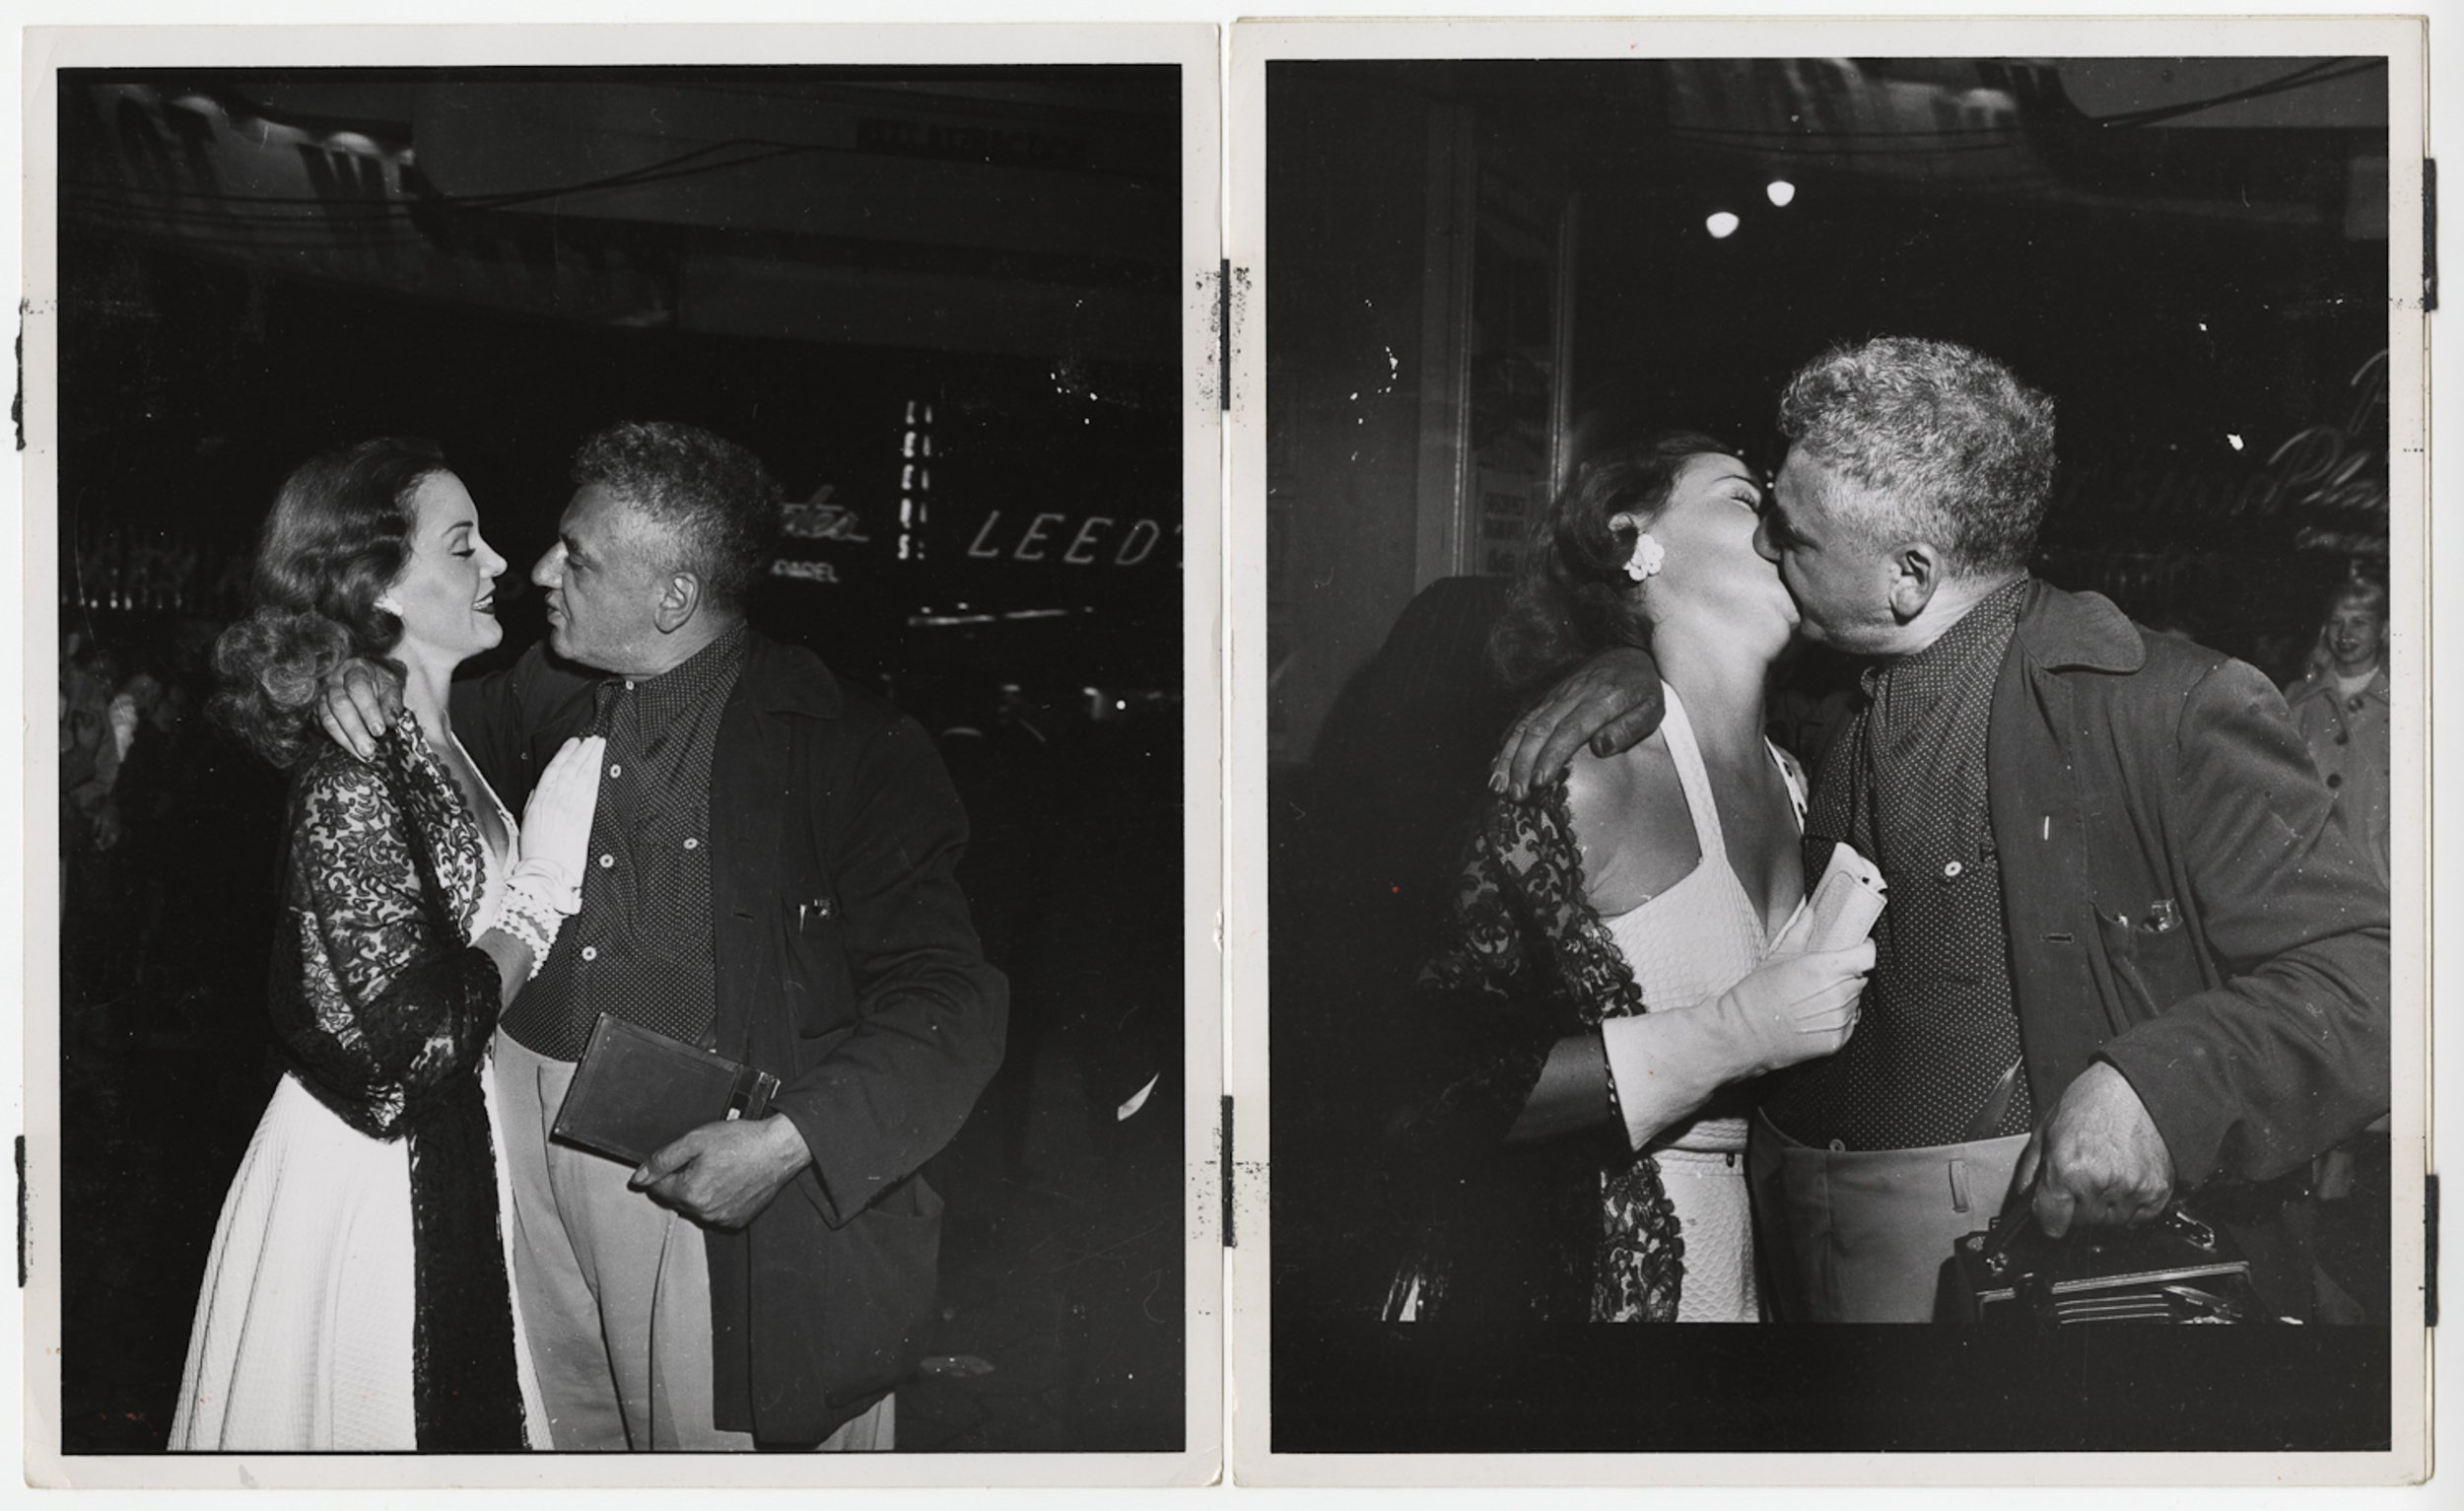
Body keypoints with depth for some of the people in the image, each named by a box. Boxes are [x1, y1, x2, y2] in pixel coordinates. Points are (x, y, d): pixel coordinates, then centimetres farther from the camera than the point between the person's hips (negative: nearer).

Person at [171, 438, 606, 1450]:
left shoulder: (439, 746, 6)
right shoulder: (353, 783, -23)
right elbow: (421, 1039, -26)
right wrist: (544, 880, -18)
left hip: (454, 1154, 9)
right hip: (378, 1172, -9)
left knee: (466, 1419, 19)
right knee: (385, 1415, 6)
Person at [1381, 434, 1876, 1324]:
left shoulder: (1785, 776, 9)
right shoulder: (1577, 762, -15)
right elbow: (1432, 1077, -23)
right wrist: (1728, 1035, -22)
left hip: (1732, 1272, 7)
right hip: (1556, 1274, -7)